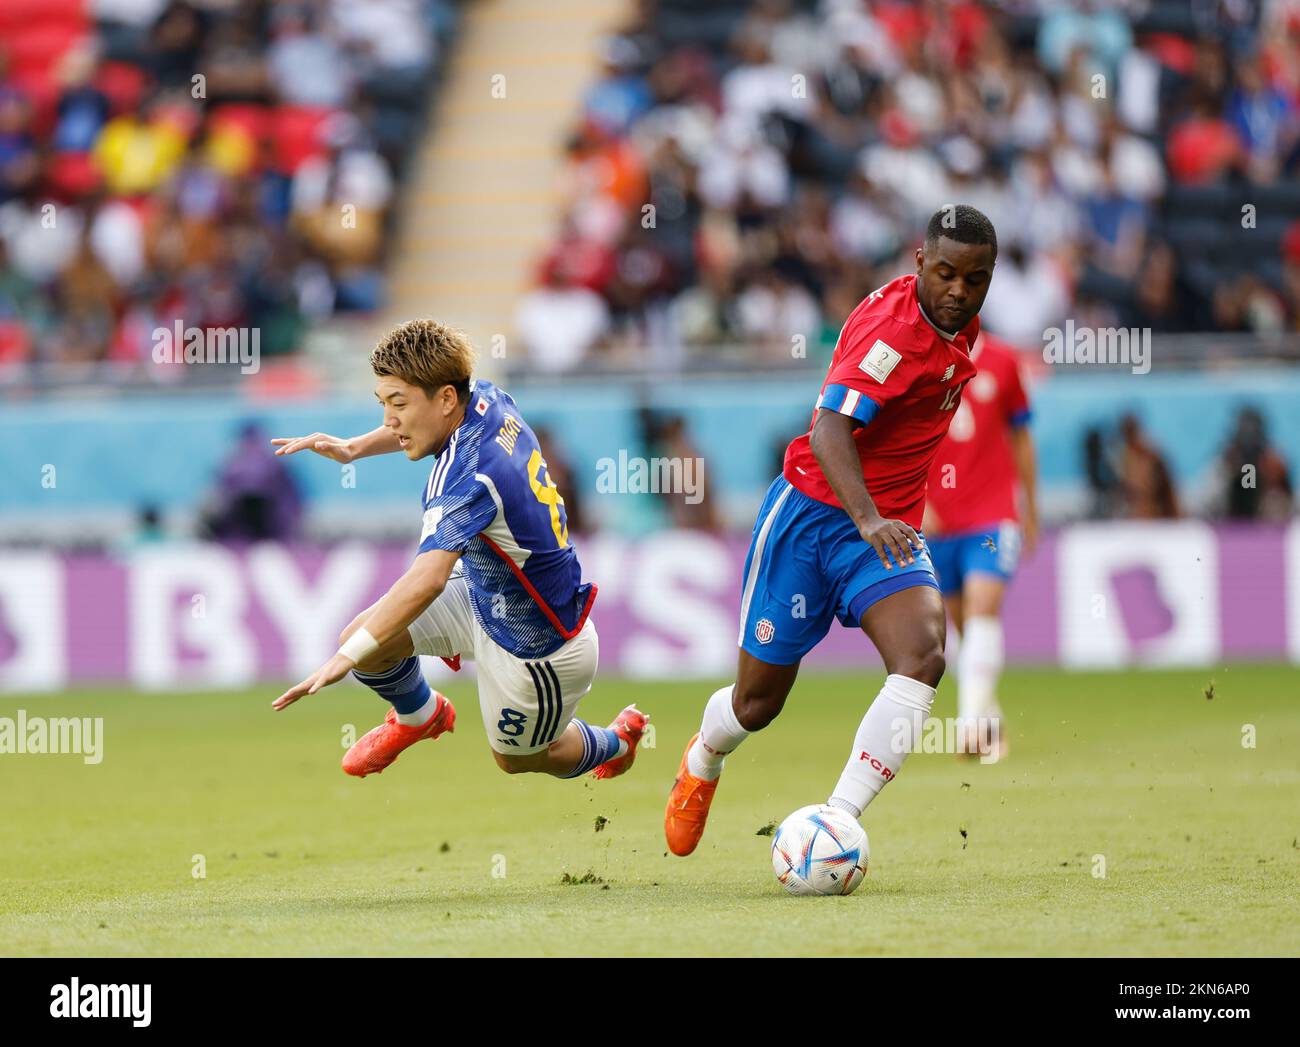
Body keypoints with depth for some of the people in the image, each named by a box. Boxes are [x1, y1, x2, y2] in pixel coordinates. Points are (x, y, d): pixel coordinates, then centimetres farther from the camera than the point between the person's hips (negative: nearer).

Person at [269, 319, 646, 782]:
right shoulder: (487, 399, -14)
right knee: (362, 636, 1)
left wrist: (346, 659, -60)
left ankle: (615, 741, 51)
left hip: (537, 650, -8)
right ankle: (420, 714, 34)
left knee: (516, 756, 19)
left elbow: (427, 579, -53)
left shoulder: (470, 477, -39)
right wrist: (353, 448, -1)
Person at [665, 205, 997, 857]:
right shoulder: (893, 326, -22)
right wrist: (868, 519, -49)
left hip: (888, 527, 6)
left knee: (923, 657, -24)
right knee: (758, 701, 6)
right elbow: (829, 432, -34)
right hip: (811, 510, -6)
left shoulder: (960, 325, 3)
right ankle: (701, 764, 44)